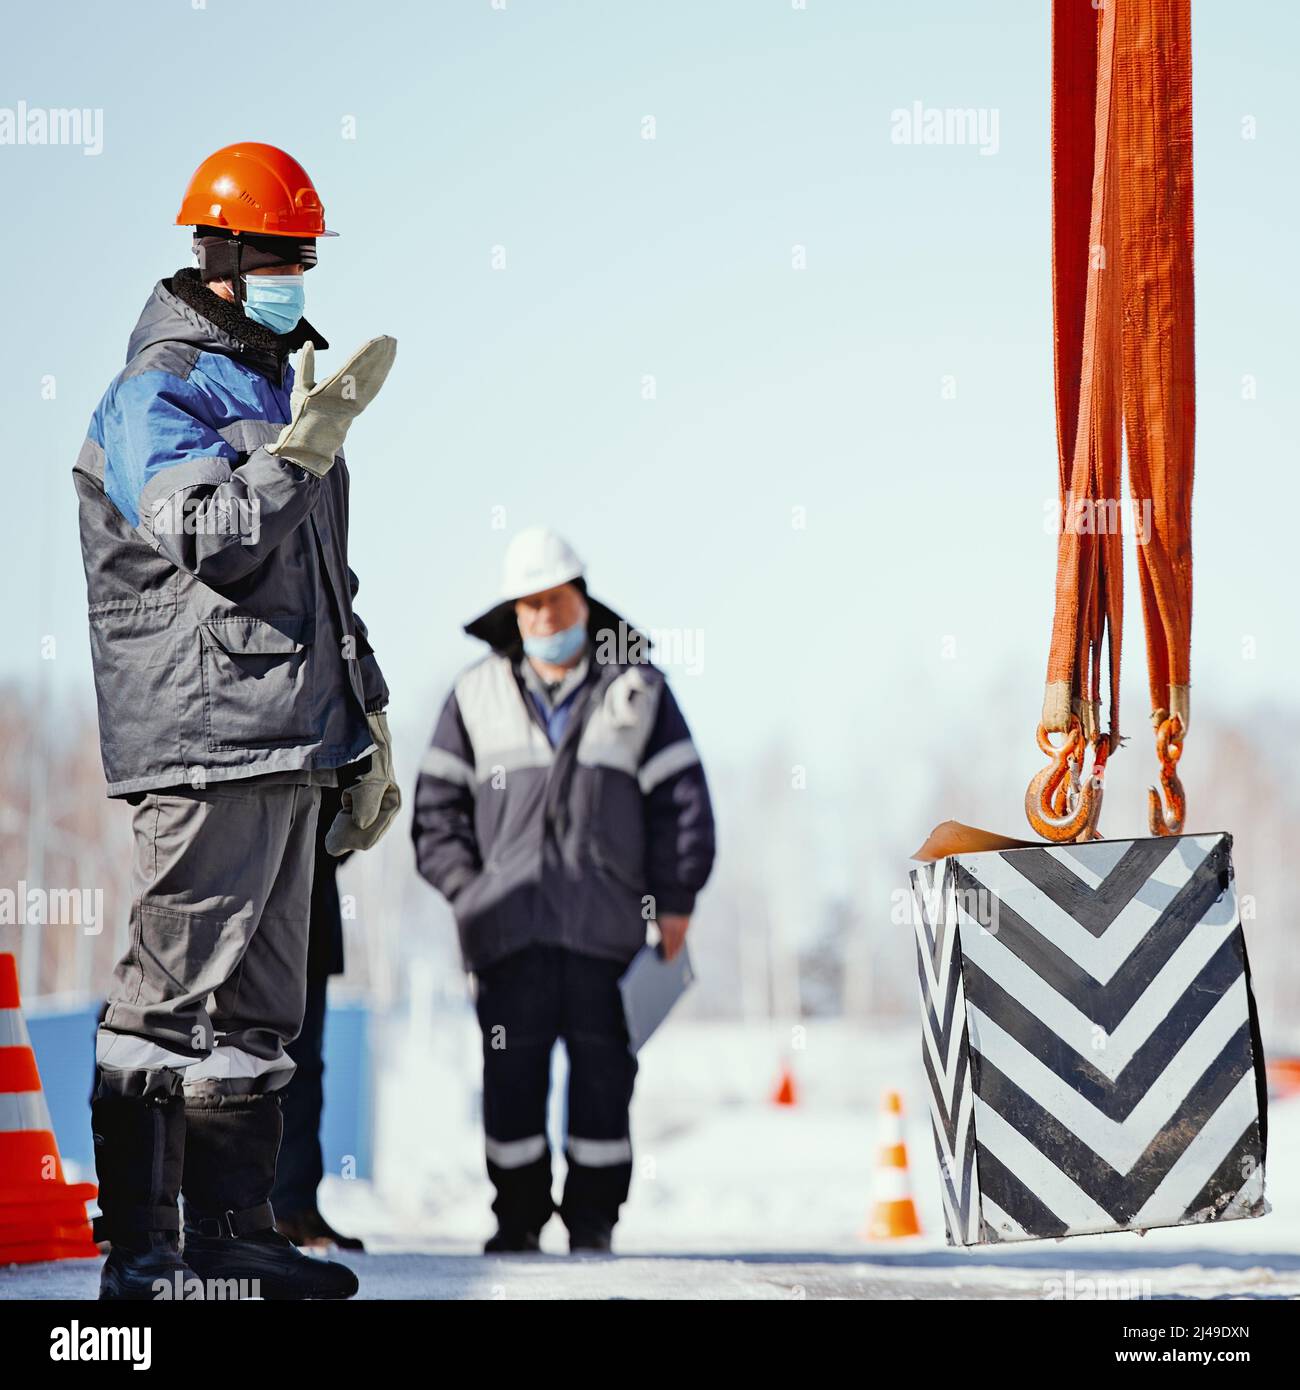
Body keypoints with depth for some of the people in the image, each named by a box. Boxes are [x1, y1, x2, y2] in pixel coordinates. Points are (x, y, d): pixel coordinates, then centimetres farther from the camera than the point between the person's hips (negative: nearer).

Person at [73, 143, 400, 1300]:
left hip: (291, 741, 9)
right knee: (173, 991, -8)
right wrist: (308, 442, -28)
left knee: (261, 1004, 11)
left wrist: (365, 727, 25)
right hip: (203, 740, -9)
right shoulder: (157, 394, -6)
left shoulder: (277, 383, 21)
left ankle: (234, 1232, 17)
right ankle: (140, 1249, -5)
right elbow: (213, 536, -23)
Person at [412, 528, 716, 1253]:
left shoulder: (637, 689, 9)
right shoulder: (478, 696, 12)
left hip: (607, 922, -1)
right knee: (512, 1075, 0)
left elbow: (681, 798, 7)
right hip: (511, 926, 1)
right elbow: (437, 806, 12)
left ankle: (593, 1217, 8)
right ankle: (519, 1214, 10)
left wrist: (675, 901, 1)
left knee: (603, 1070, 0)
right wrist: (469, 891, 1)